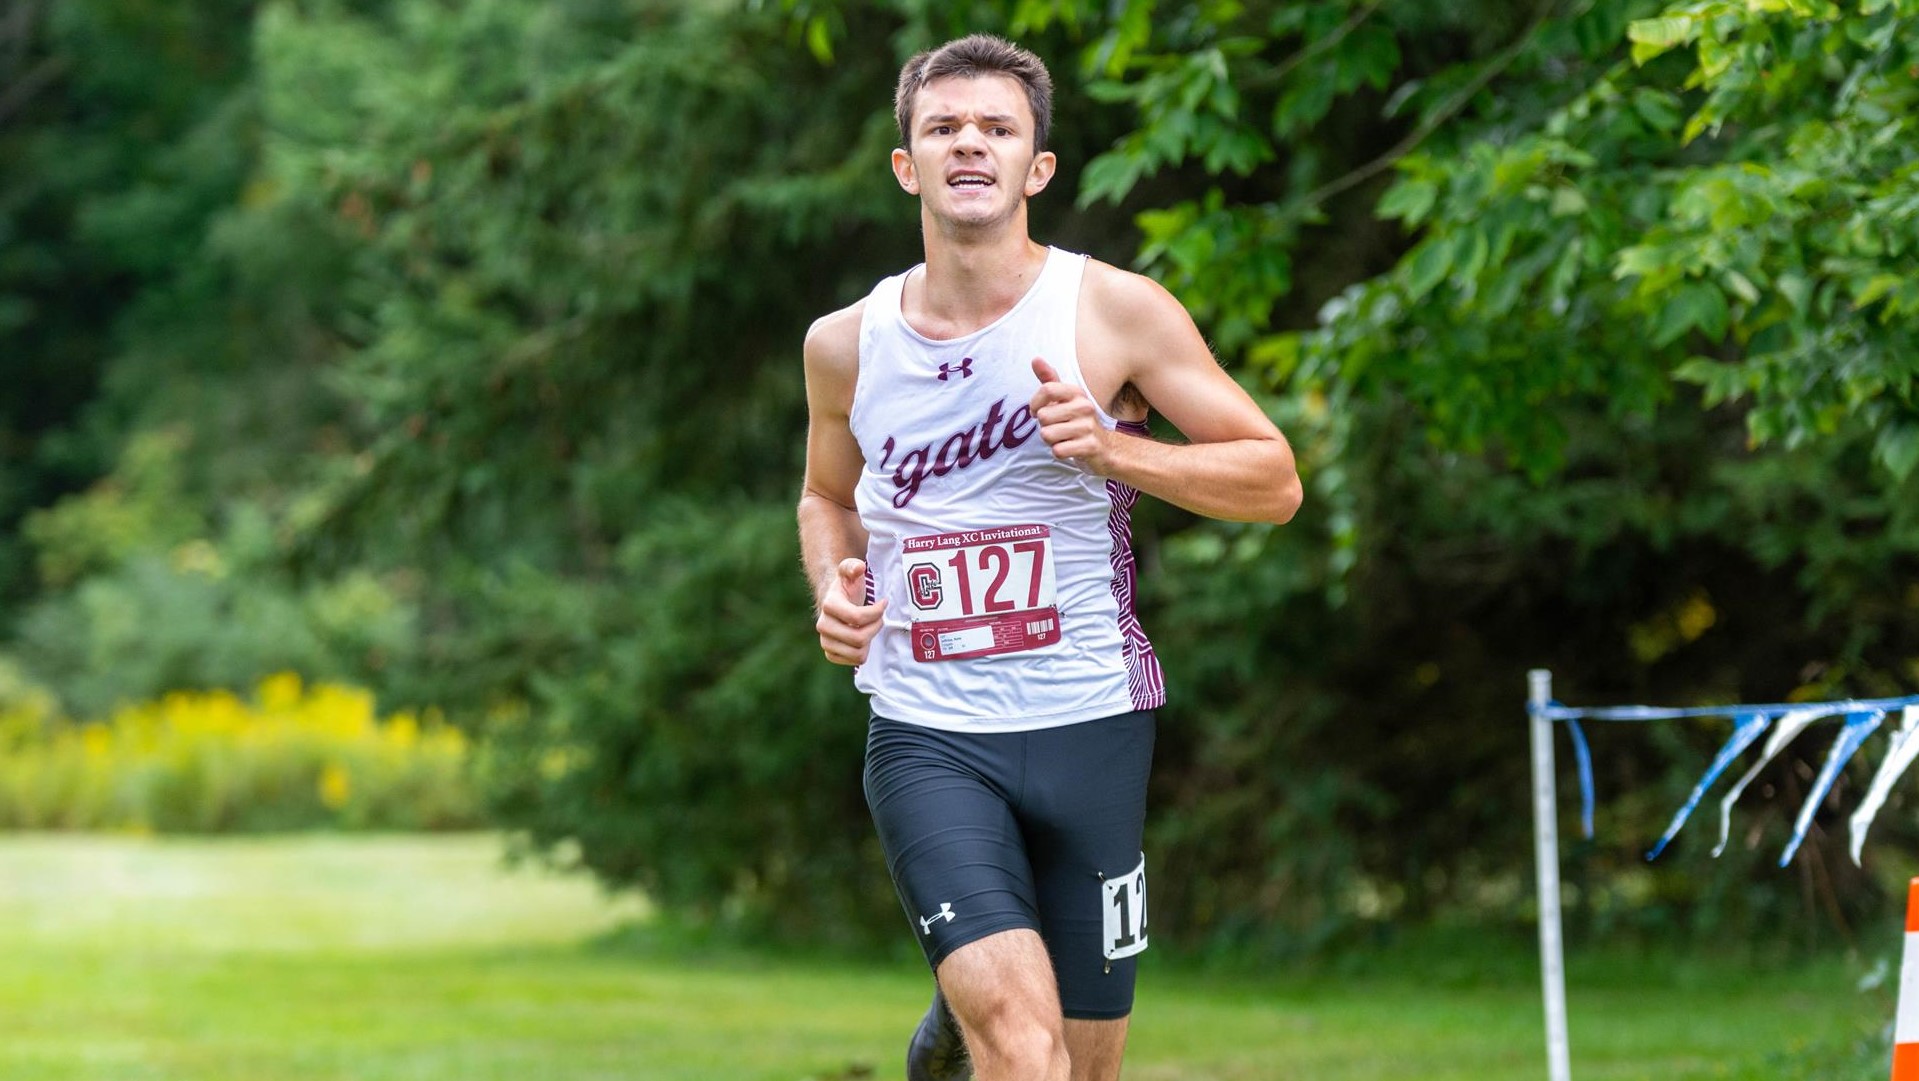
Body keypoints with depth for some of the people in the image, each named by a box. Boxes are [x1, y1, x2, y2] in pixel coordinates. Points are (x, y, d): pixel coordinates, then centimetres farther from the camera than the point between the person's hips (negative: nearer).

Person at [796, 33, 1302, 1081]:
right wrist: (835, 584, 2)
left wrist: (1113, 452, -17)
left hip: (1089, 726, 0)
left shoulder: (1114, 312, -4)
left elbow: (1275, 480, -2)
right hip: (925, 738, 0)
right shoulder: (846, 344, 5)